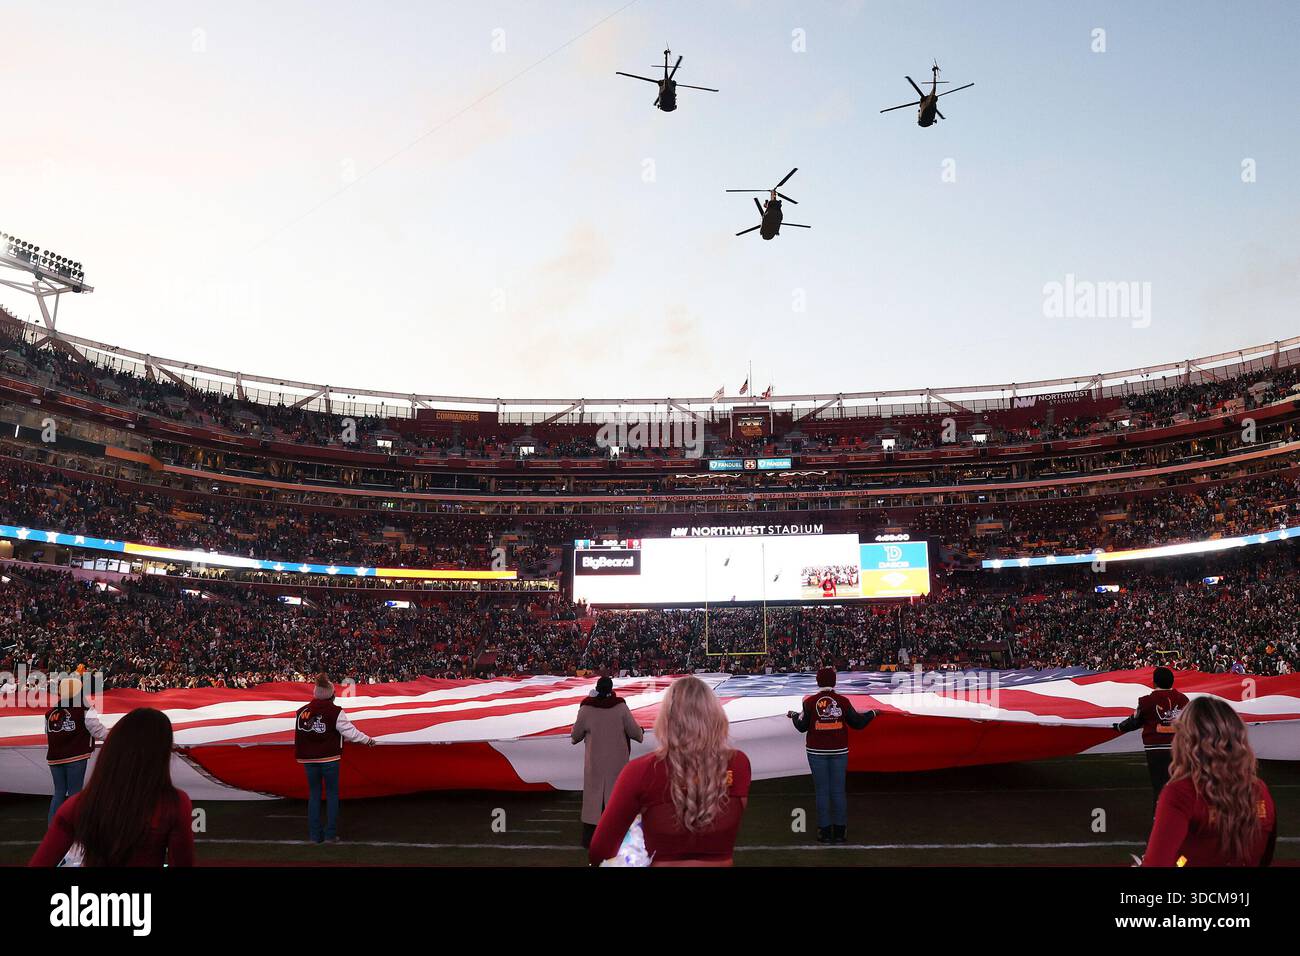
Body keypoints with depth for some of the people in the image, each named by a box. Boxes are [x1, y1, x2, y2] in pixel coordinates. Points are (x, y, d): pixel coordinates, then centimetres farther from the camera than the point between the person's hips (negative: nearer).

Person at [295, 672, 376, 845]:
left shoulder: (302, 711, -1)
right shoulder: (335, 712, -13)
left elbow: (299, 734, 9)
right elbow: (350, 732, -10)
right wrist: (368, 740, 5)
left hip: (309, 759, 3)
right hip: (329, 759, -3)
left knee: (314, 794, 12)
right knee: (332, 794, 8)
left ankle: (315, 835, 13)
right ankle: (331, 834, 9)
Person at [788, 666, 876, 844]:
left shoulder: (810, 702, -7)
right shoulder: (843, 701, -5)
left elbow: (802, 726, -1)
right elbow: (857, 722, 2)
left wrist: (794, 715, 19)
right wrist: (872, 713, 20)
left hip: (817, 752, -1)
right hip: (839, 751, 1)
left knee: (822, 791, 6)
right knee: (838, 790, 7)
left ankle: (825, 831, 10)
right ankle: (840, 831, 11)